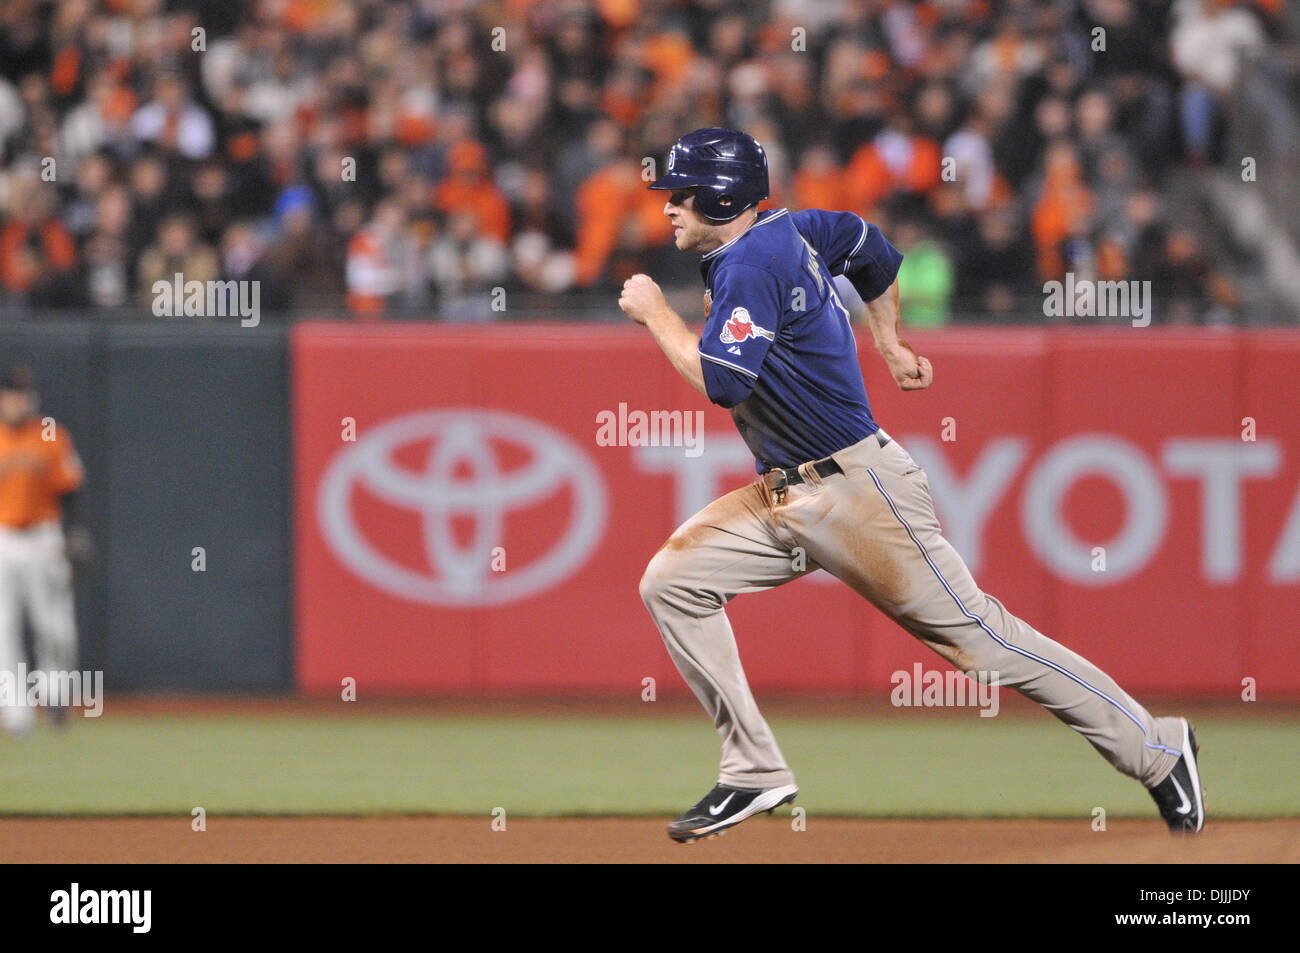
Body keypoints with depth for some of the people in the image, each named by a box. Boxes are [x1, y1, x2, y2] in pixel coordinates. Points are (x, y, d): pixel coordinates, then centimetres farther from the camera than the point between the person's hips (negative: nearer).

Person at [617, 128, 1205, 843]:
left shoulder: (752, 262, -17)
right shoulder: (782, 229, 10)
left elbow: (722, 380, -26)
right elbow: (870, 247, 26)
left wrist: (655, 314, -13)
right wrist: (887, 342, 34)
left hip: (858, 490, -10)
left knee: (974, 634, -8)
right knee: (671, 581, 0)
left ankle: (1155, 749, 1)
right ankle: (755, 771, 1)